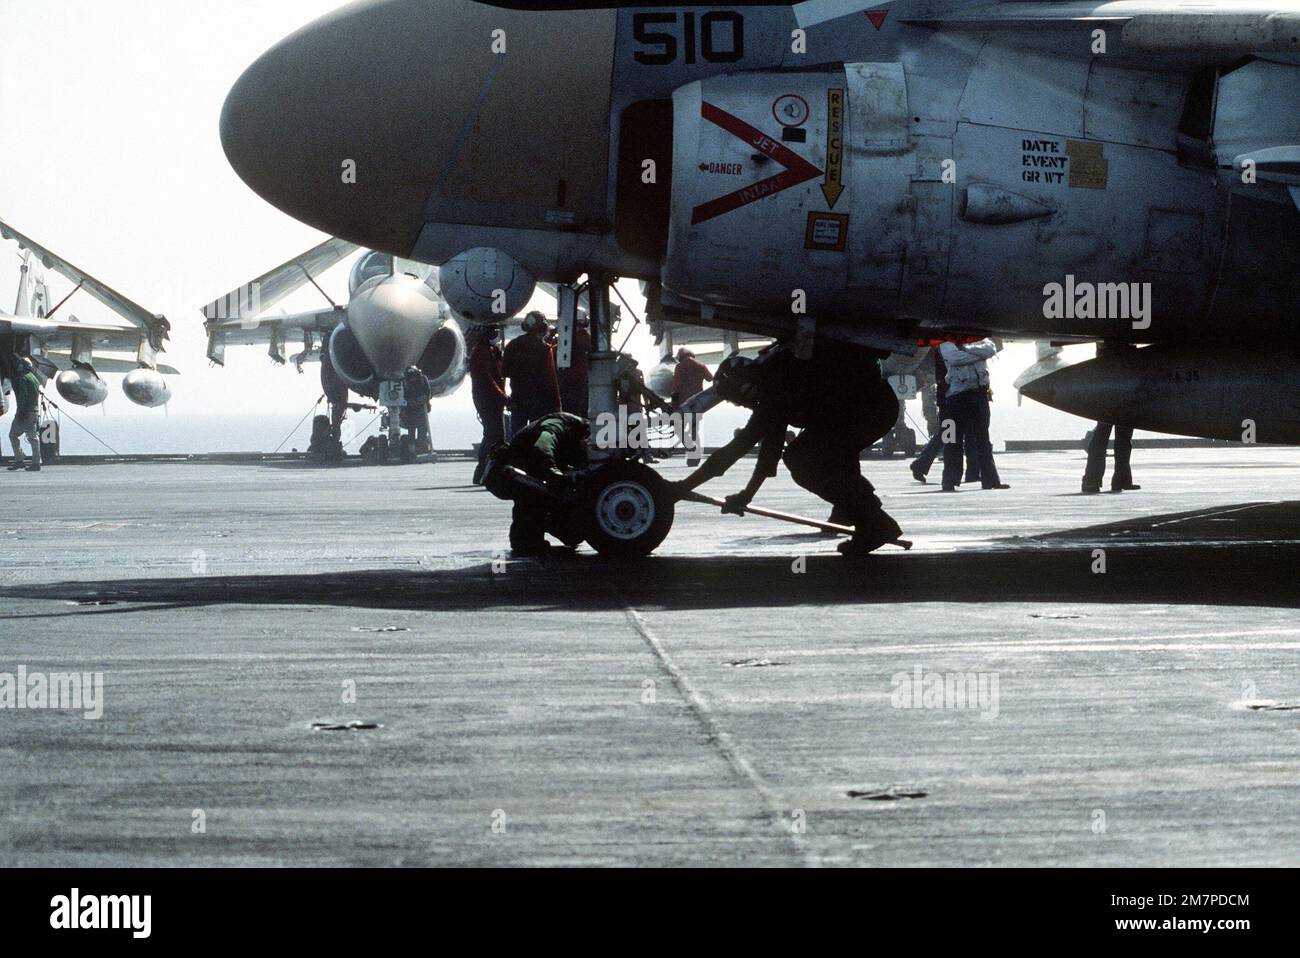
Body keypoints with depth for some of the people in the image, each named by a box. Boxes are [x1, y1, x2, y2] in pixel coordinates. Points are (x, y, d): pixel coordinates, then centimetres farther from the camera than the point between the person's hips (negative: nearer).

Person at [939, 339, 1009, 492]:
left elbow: (991, 348, -3)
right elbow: (955, 358, -14)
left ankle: (990, 479, 15)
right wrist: (979, 353, -5)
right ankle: (950, 482, 0)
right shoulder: (947, 343, 6)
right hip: (958, 392, -4)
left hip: (980, 392, 4)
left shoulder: (979, 338, 18)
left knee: (983, 439, 9)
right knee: (954, 440, -4)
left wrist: (967, 349, -9)